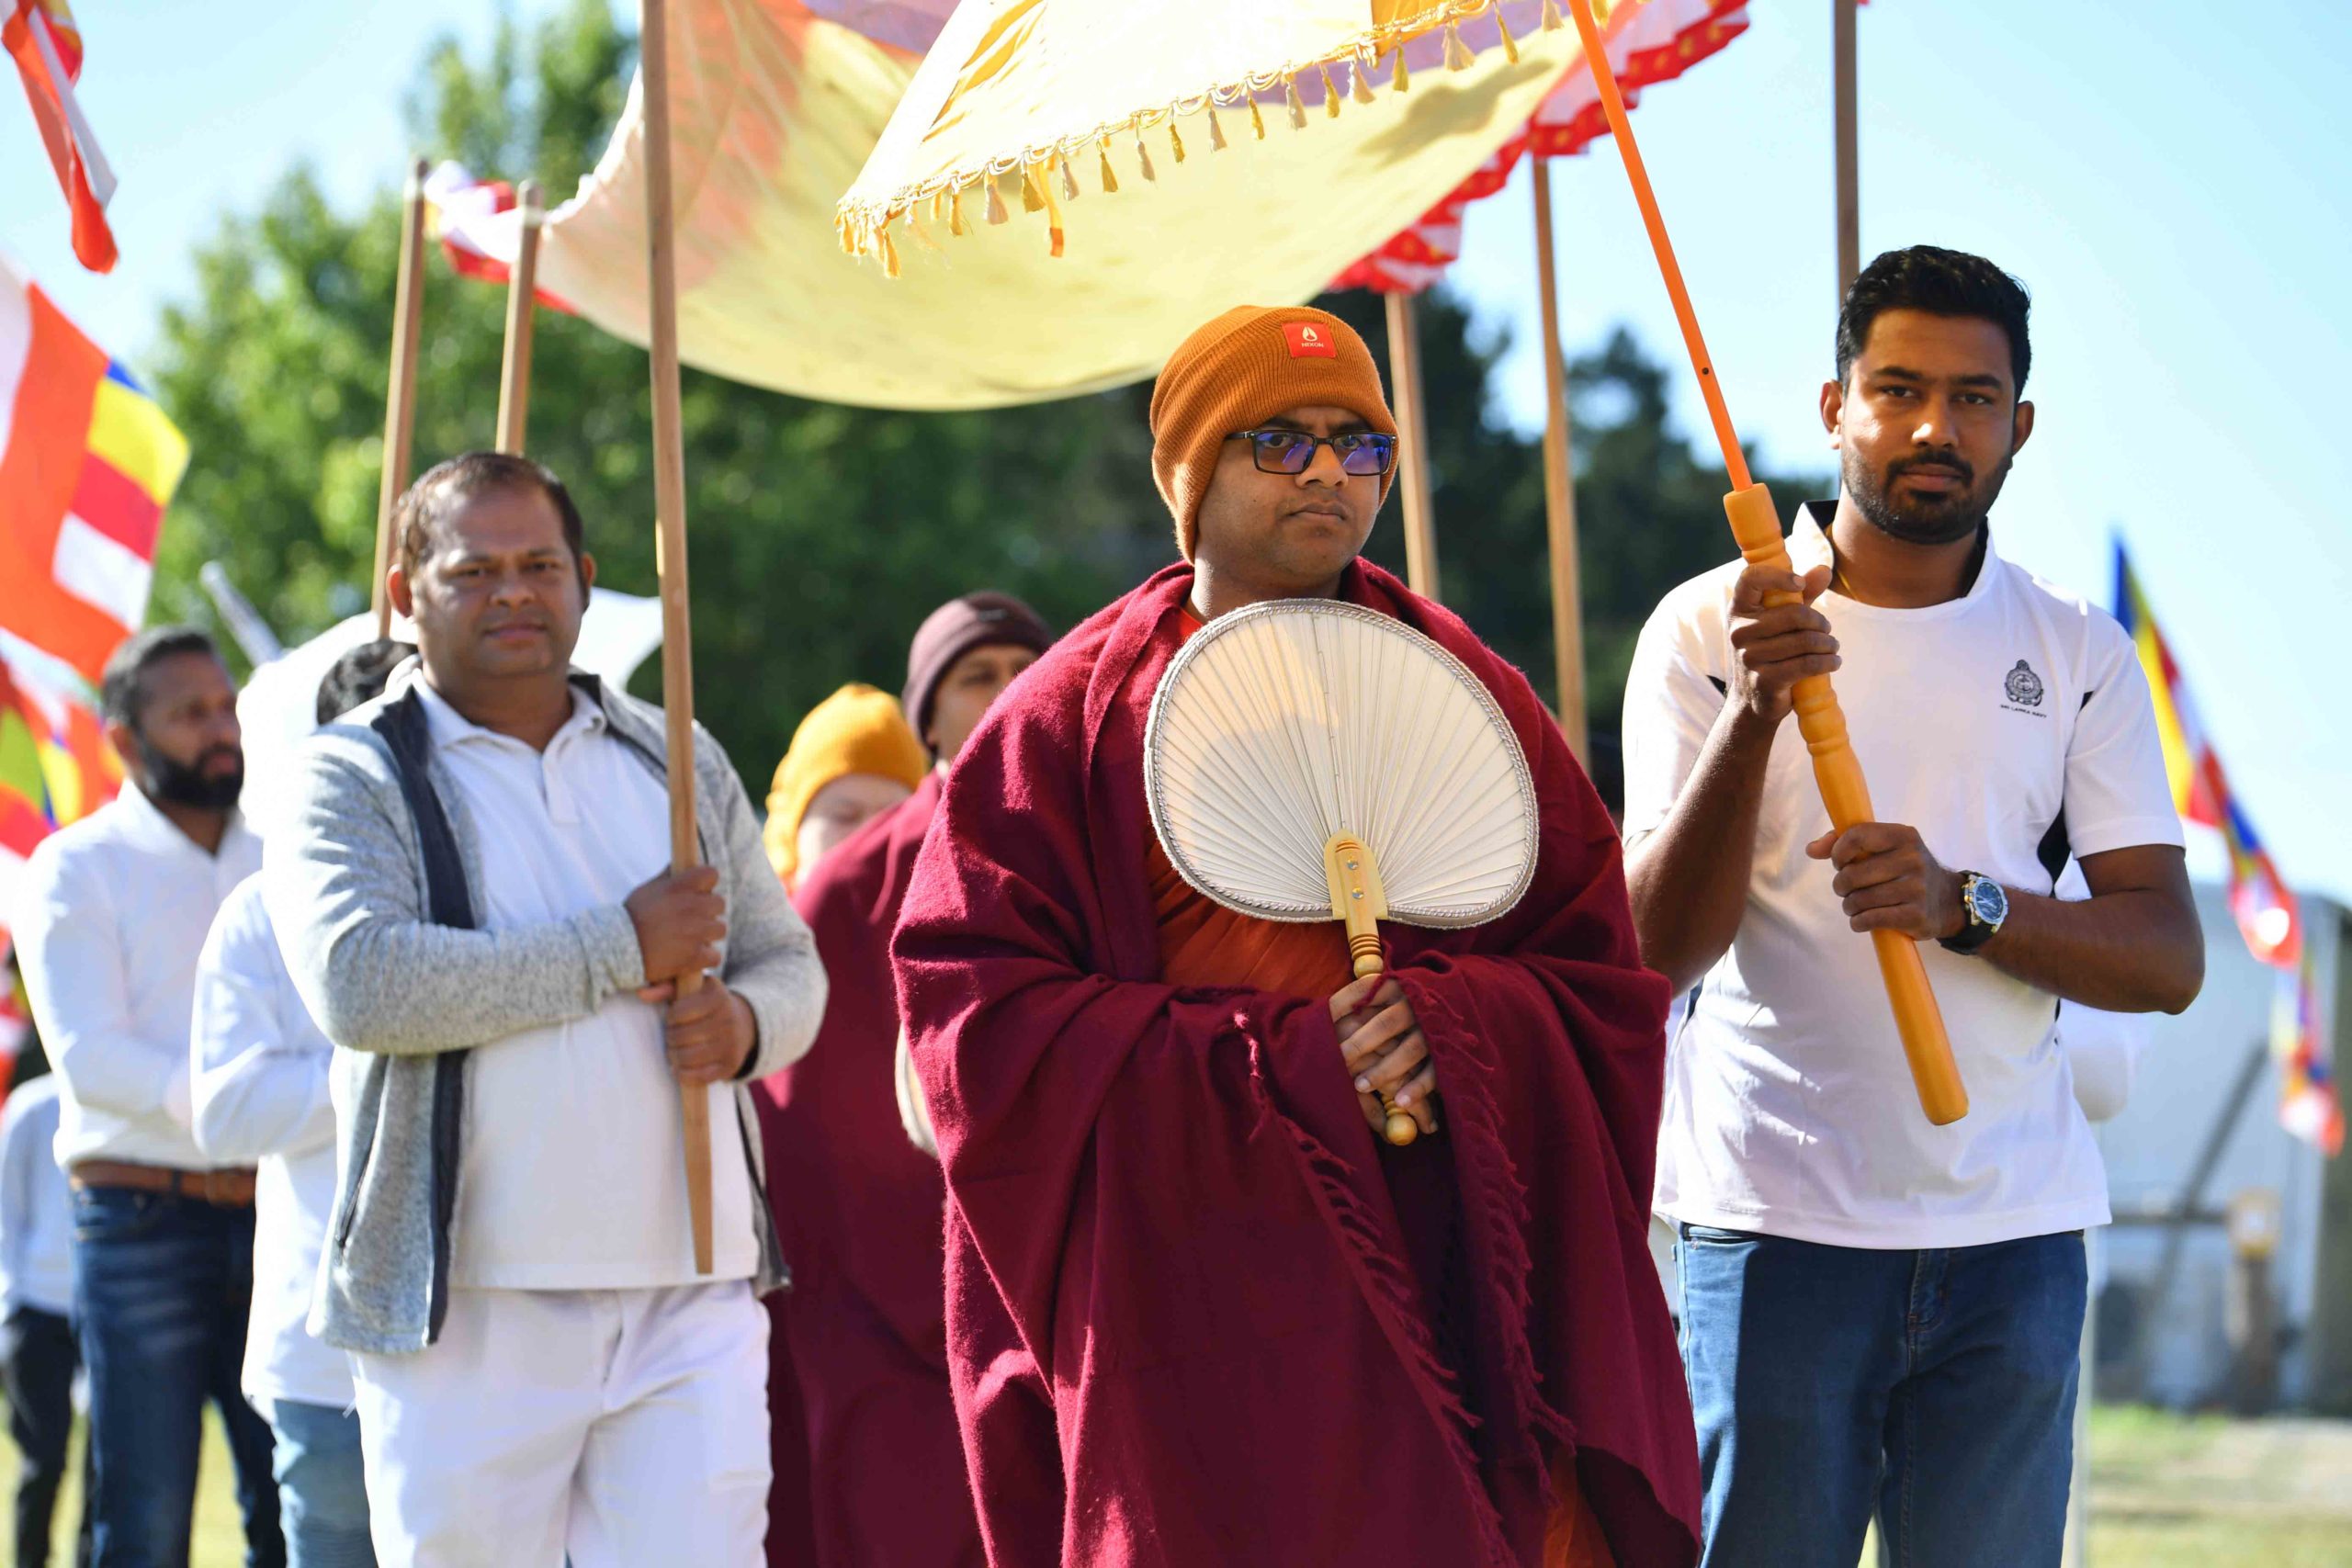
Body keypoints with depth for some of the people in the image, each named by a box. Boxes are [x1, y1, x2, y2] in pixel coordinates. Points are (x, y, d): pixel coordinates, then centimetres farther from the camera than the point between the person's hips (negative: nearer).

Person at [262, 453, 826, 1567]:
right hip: (467, 1303, -3)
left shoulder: (677, 762, 18)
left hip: (693, 1303, 3)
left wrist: (745, 1022, -5)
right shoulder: (352, 779, 1)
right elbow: (359, 983, -17)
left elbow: (791, 964, 21)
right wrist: (621, 948, -14)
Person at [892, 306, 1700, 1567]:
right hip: (1201, 1308, -2)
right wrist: (1277, 1065, -12)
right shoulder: (1072, 719, 5)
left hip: (1446, 1268, 2)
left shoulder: (1464, 693, 14)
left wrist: (1451, 1028, -11)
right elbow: (979, 1015, -4)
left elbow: (1599, 980, 11)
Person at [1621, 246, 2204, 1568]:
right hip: (1779, 1214, -2)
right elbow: (1660, 949, -7)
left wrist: (1961, 902, -17)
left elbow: (2169, 958, 0)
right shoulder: (1708, 629, 1)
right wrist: (1755, 715, -21)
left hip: (2011, 1225, 2)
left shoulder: (2079, 653, 8)